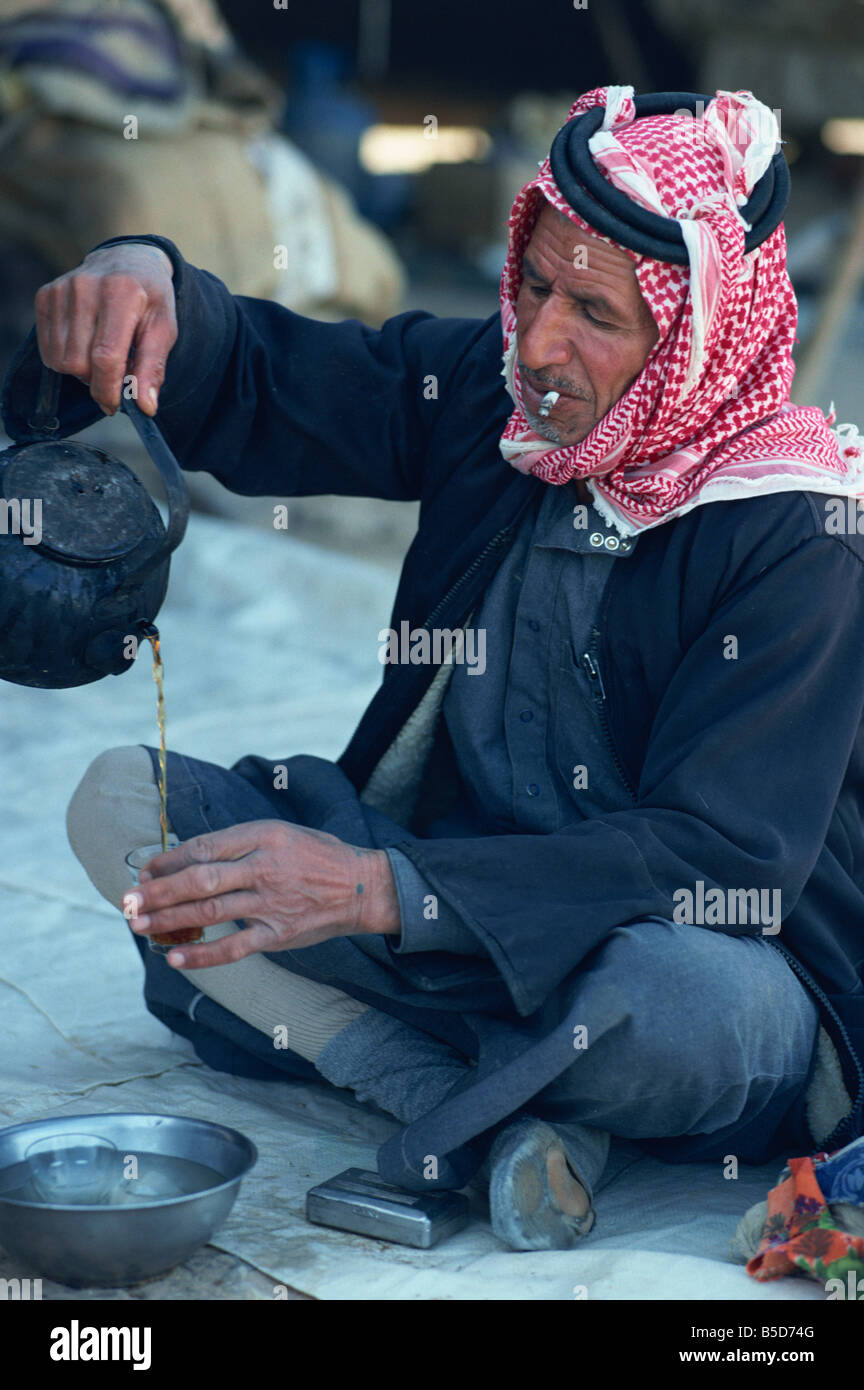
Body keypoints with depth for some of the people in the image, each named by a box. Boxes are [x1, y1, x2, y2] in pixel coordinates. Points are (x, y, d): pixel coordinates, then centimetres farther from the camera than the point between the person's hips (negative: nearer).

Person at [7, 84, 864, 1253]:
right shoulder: (485, 391, -4)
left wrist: (381, 890, -37)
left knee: (684, 991, -42)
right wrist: (148, 285, -18)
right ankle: (499, 1111, -19)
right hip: (470, 907, 6)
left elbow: (722, 856, -28)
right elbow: (249, 389, 7)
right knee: (122, 801, -9)